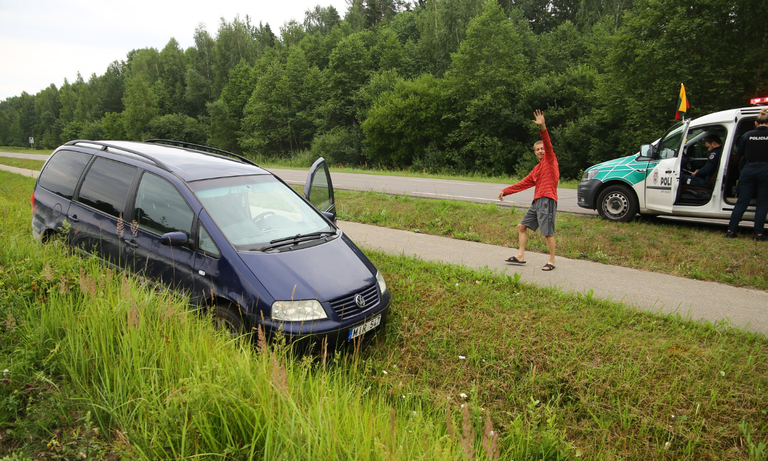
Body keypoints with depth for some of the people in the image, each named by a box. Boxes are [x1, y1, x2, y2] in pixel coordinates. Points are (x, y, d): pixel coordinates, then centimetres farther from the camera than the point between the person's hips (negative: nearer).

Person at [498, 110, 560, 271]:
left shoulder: (550, 159, 3)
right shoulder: (536, 169, 22)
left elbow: (548, 144, -14)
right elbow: (524, 184, 24)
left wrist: (542, 127, -28)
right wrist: (505, 191, 21)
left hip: (547, 200, -9)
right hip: (537, 202, 9)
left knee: (548, 233, -8)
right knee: (522, 226, 8)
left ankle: (552, 261, 4)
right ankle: (520, 256, 12)